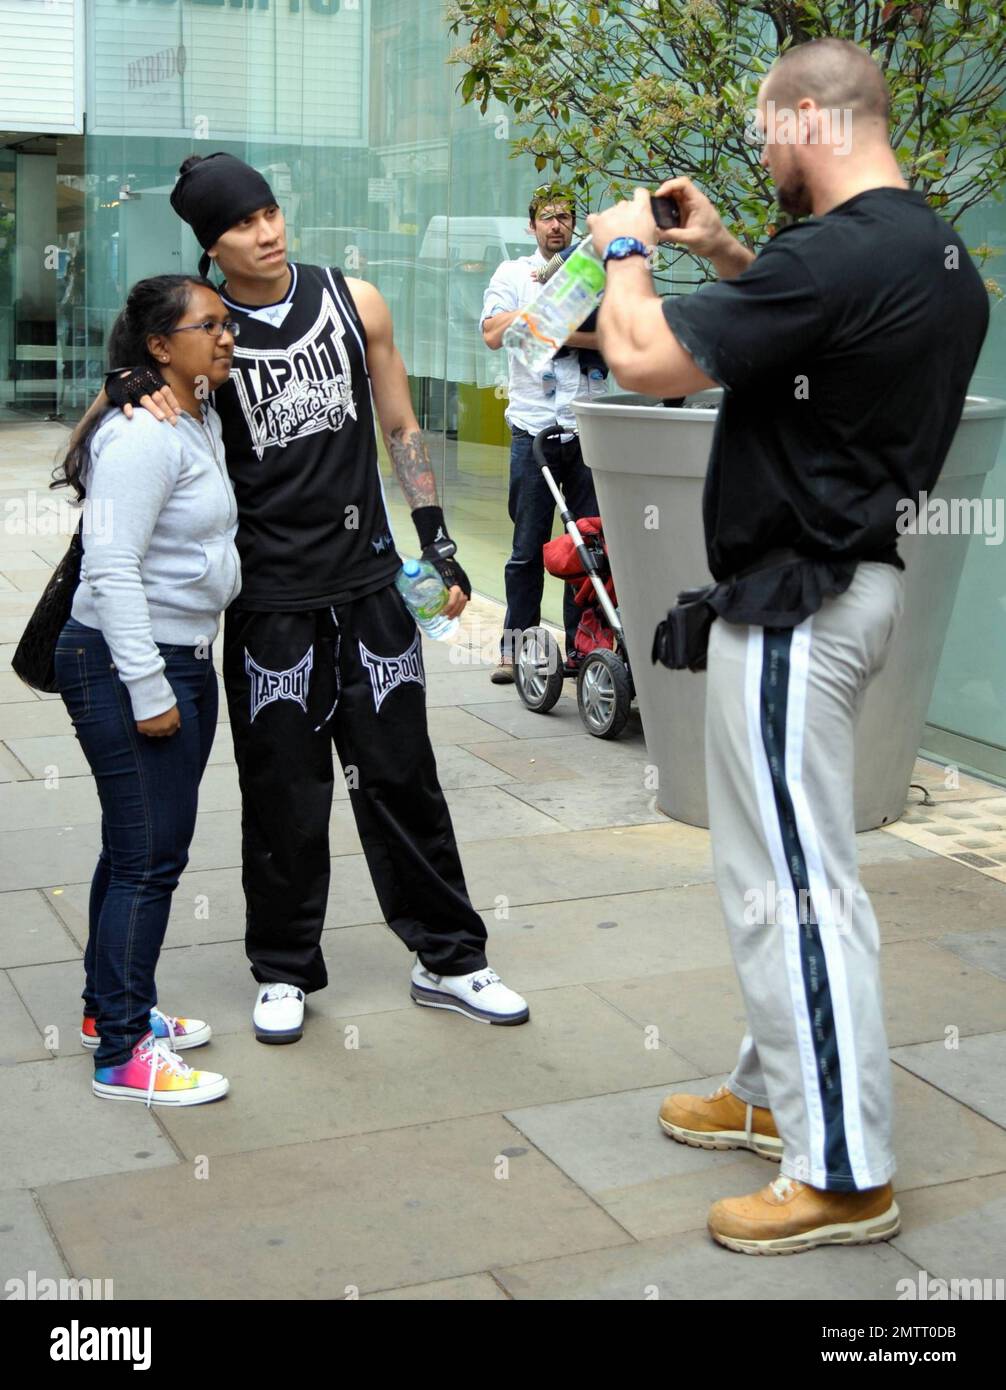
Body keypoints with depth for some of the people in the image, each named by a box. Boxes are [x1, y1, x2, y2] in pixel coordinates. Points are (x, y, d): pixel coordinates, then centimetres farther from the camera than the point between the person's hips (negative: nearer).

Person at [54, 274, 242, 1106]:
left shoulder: (204, 422, 12)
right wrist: (148, 689, -23)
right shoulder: (142, 436, -19)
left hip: (186, 659, 10)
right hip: (123, 666, -10)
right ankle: (122, 1055, 3)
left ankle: (112, 1007, 31)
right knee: (147, 858, -6)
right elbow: (112, 568, -23)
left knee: (148, 848, 17)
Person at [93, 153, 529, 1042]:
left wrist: (437, 544, 4)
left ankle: (449, 959, 20)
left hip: (370, 580, 2)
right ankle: (284, 970, 23)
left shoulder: (354, 301, 3)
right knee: (283, 793, 6)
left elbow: (400, 428, 10)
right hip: (271, 596, -2)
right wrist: (145, 405, -19)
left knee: (402, 776, 8)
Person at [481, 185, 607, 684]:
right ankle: (515, 647, 9)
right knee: (528, 547, 1)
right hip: (533, 427, -1)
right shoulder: (514, 273, 10)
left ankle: (582, 646, 12)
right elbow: (494, 333, -6)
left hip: (588, 428, 1)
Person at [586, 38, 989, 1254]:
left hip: (793, 602, -10)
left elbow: (643, 358, -20)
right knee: (786, 861, 19)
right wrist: (727, 259, 19)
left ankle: (843, 1174, 6)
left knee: (792, 879, -3)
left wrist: (624, 250, -1)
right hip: (853, 575, 10)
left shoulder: (832, 256, -22)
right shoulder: (939, 255, 9)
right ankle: (777, 1092, 32)